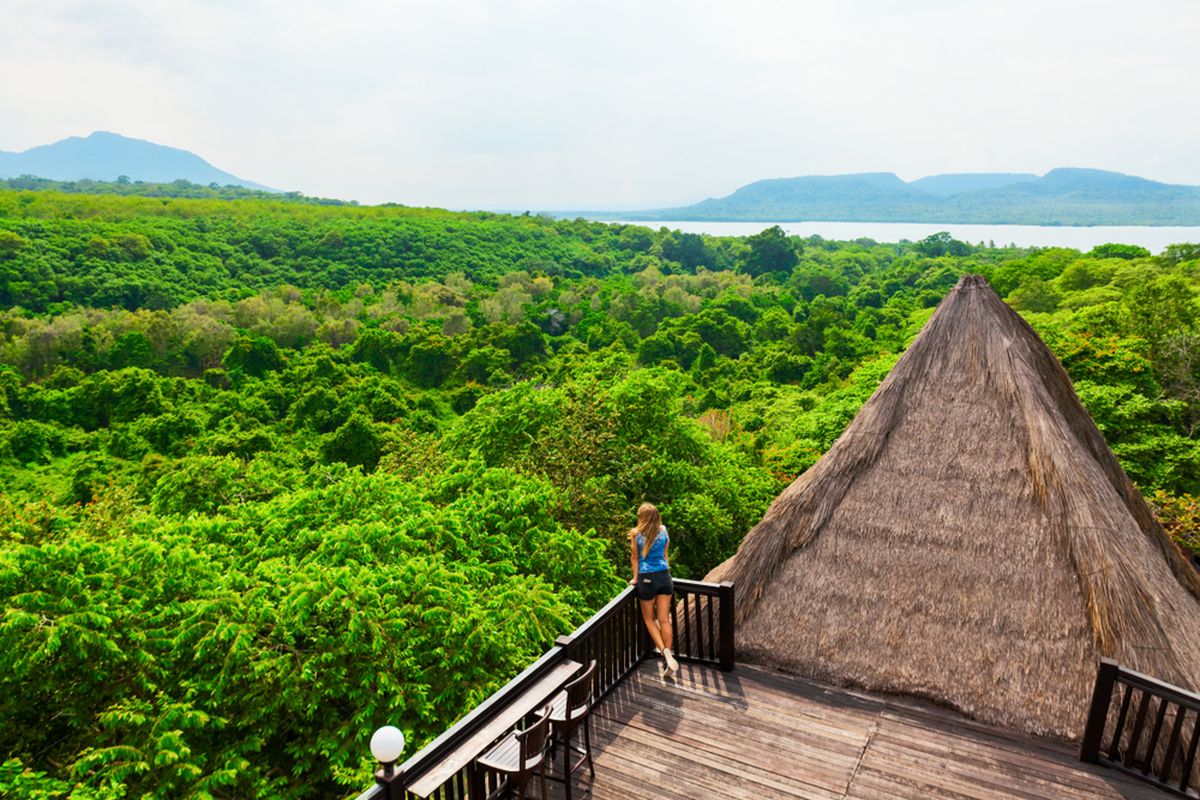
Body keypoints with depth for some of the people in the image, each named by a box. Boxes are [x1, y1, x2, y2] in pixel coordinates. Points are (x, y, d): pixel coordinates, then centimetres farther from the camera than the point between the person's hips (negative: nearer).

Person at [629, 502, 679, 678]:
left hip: (647, 579, -3)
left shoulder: (635, 533, -5)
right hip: (664, 576, 3)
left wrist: (635, 578, 15)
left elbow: (635, 557, 3)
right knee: (664, 620, 6)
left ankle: (664, 651, -6)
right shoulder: (663, 531, 4)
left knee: (649, 619, 13)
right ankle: (668, 660, 3)